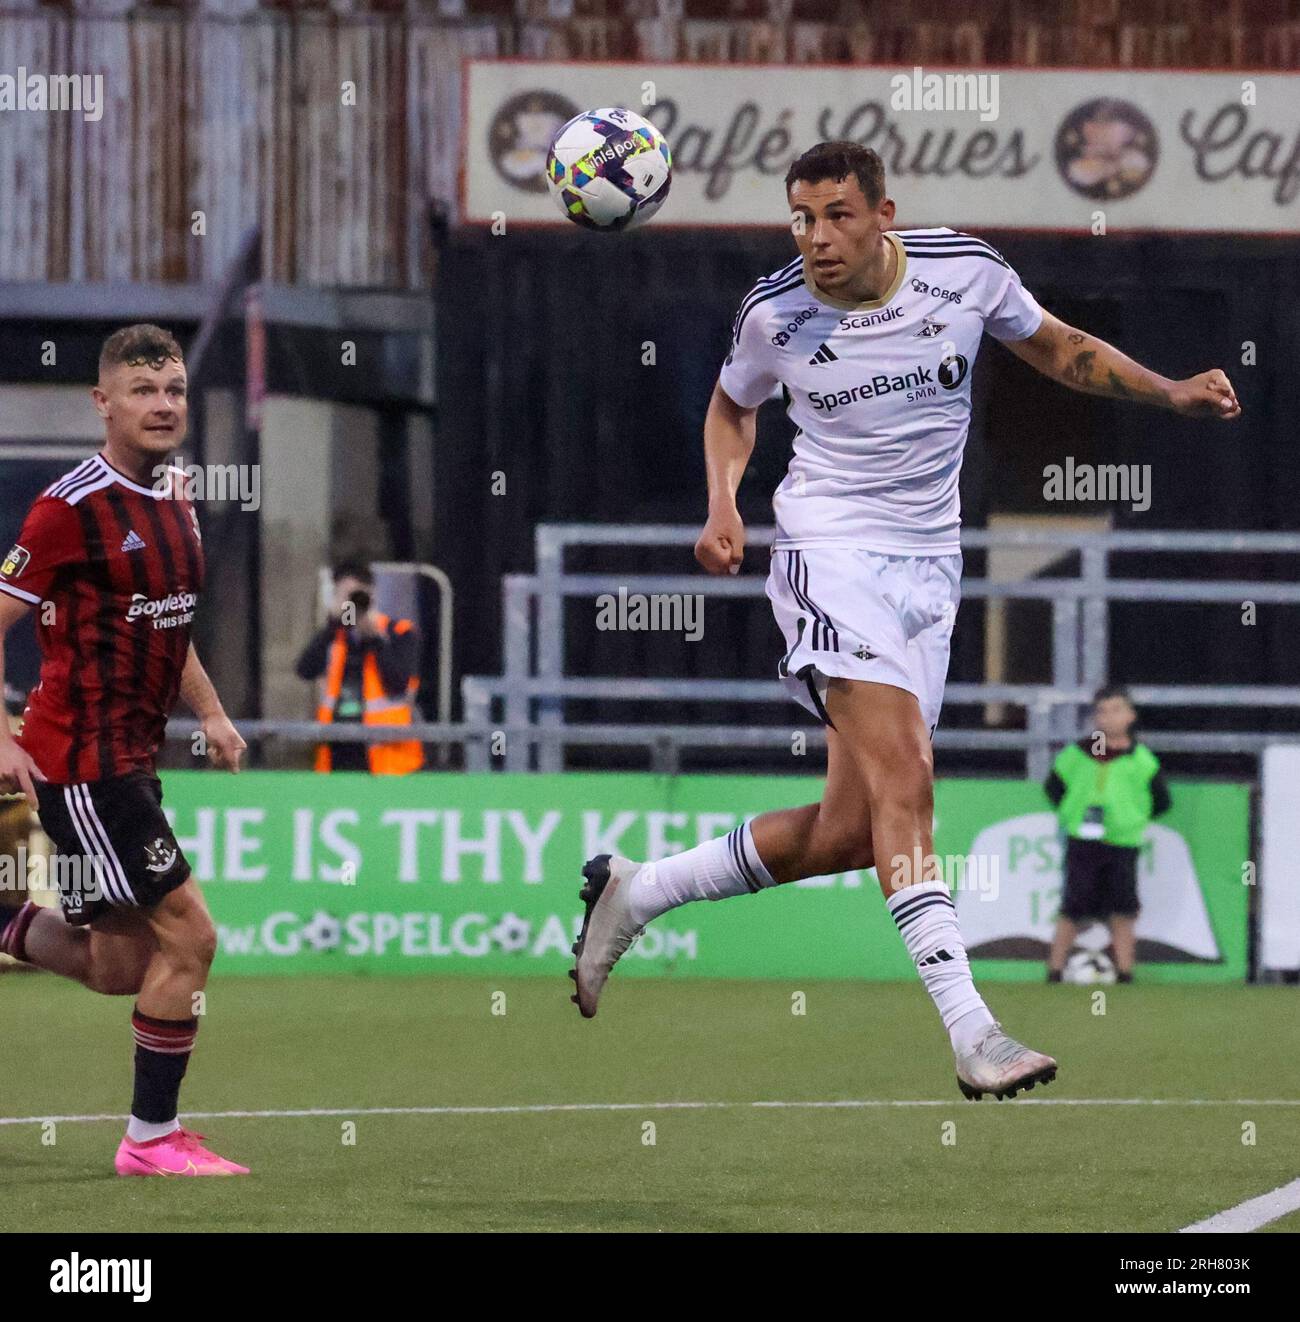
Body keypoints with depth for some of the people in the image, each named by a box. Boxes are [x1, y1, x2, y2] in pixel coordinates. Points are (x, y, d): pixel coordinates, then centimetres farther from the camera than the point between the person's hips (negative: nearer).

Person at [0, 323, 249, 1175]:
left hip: (128, 764, 9)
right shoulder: (74, 507, -14)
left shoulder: (174, 500, 11)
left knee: (121, 969, 11)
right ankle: (153, 1137, 1)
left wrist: (210, 713, 16)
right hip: (80, 760, -9)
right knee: (188, 933, -10)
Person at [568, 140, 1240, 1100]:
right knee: (903, 776, -24)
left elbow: (1057, 348, 15)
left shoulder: (966, 269, -3)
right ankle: (968, 1028, -32)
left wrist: (1172, 393, 3)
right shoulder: (776, 314, -5)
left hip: (930, 569, 4)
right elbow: (732, 406, 15)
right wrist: (723, 504, -2)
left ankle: (637, 891, 20)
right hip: (831, 549, -4)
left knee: (850, 833, 1)